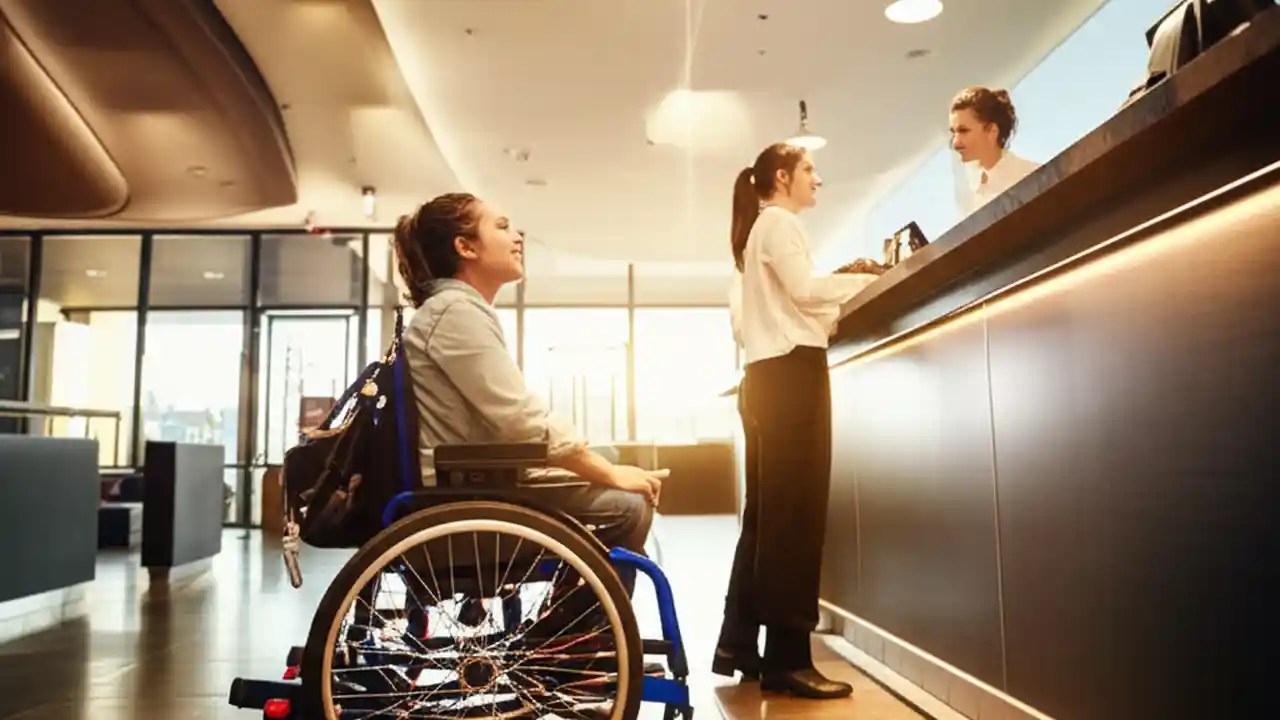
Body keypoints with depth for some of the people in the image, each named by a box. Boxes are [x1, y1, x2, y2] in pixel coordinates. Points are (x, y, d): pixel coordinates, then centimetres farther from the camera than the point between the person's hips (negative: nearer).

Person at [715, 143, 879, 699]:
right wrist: (866, 278, -1)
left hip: (767, 374, 10)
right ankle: (786, 657, -11)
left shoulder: (756, 232, 26)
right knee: (794, 513, -11)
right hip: (792, 371, -10)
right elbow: (804, 288, -14)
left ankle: (739, 645, 11)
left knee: (768, 512, 8)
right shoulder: (780, 222, -2)